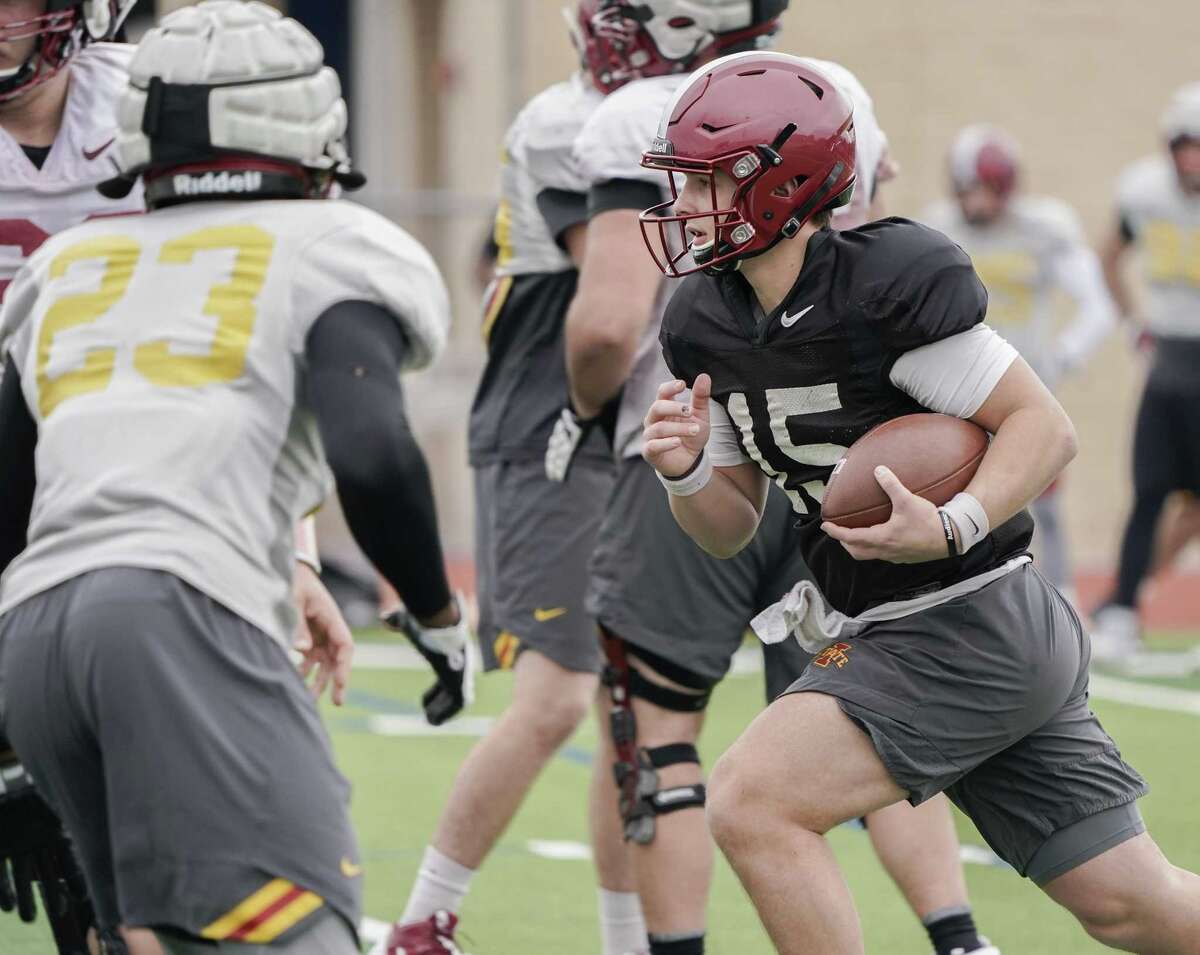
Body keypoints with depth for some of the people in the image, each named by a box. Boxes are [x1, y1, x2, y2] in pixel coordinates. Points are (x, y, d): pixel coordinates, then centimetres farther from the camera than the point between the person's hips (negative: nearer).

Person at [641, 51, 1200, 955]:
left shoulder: (890, 283, -20)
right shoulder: (705, 324, 4)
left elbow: (1045, 427, -16)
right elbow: (731, 528, 12)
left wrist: (952, 529, -31)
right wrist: (686, 471, -9)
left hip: (974, 631, -8)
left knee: (752, 803, -19)